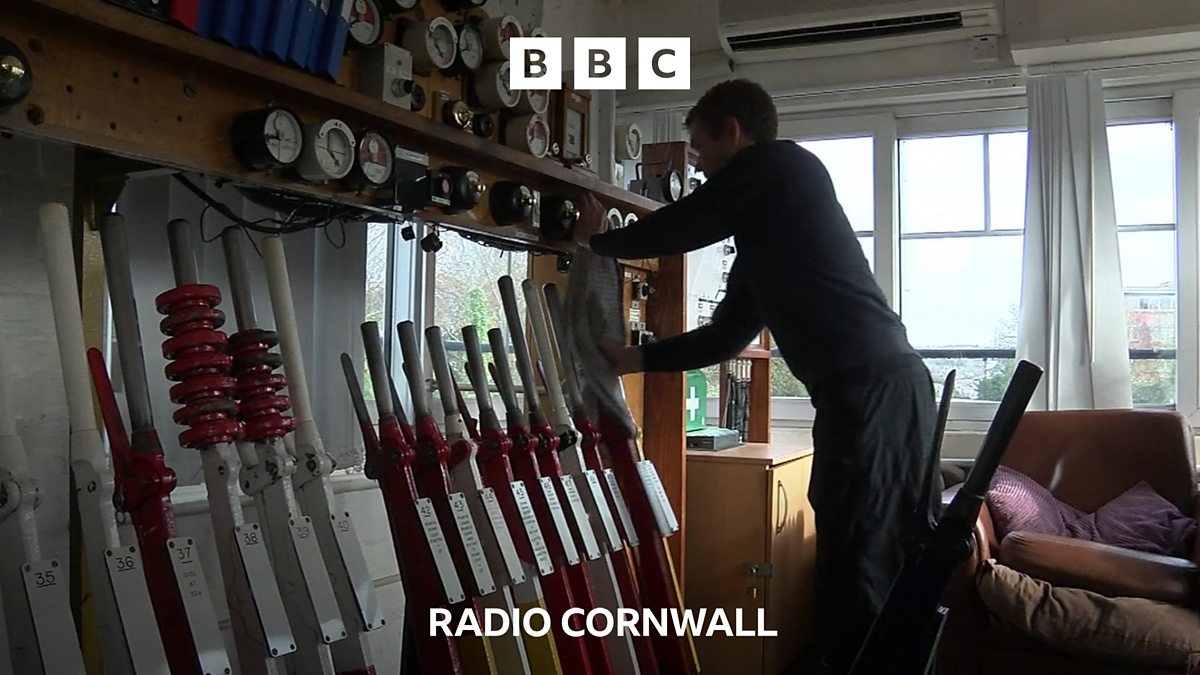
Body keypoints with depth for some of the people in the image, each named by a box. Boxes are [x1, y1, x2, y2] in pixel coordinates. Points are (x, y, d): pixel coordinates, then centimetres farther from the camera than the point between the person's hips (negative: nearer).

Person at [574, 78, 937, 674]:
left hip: (875, 391, -9)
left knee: (858, 569, -7)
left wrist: (595, 239, 18)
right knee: (881, 567, 12)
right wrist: (631, 358, 28)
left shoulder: (784, 163, 0)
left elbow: (678, 230, 1)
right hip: (882, 392, 9)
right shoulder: (761, 237, 25)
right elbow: (724, 336, 27)